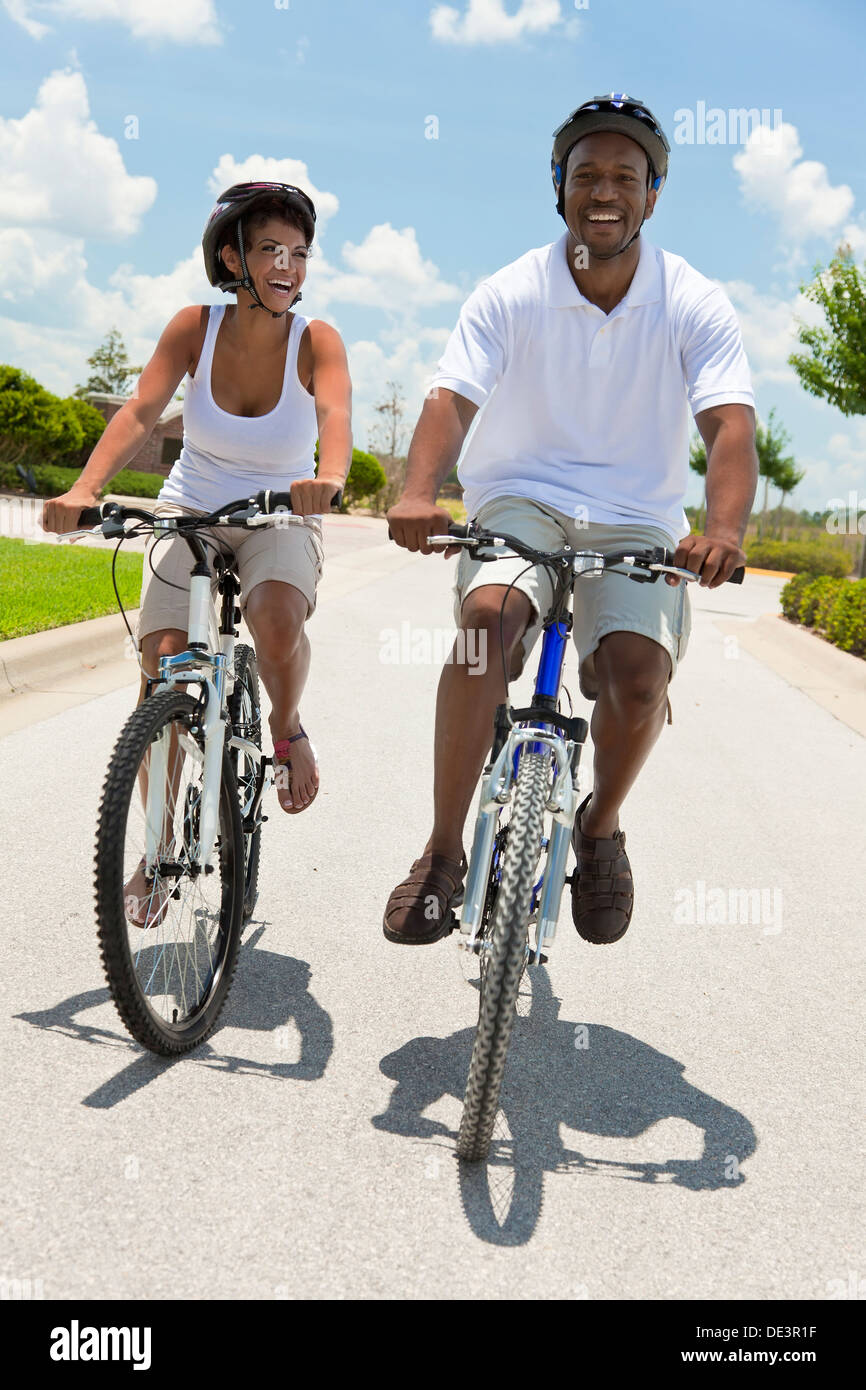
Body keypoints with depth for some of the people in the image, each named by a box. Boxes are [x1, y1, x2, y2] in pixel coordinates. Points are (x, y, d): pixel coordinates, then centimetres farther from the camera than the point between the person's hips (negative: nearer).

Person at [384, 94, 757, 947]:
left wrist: (723, 530, -36)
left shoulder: (695, 305, -3)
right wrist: (418, 493, -37)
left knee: (639, 668, -26)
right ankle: (443, 853, -21)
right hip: (520, 501, 0)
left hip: (636, 522, 1)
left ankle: (601, 826, 6)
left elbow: (730, 425, -15)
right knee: (486, 618, -32)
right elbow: (450, 399, -15)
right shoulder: (509, 295, -3)